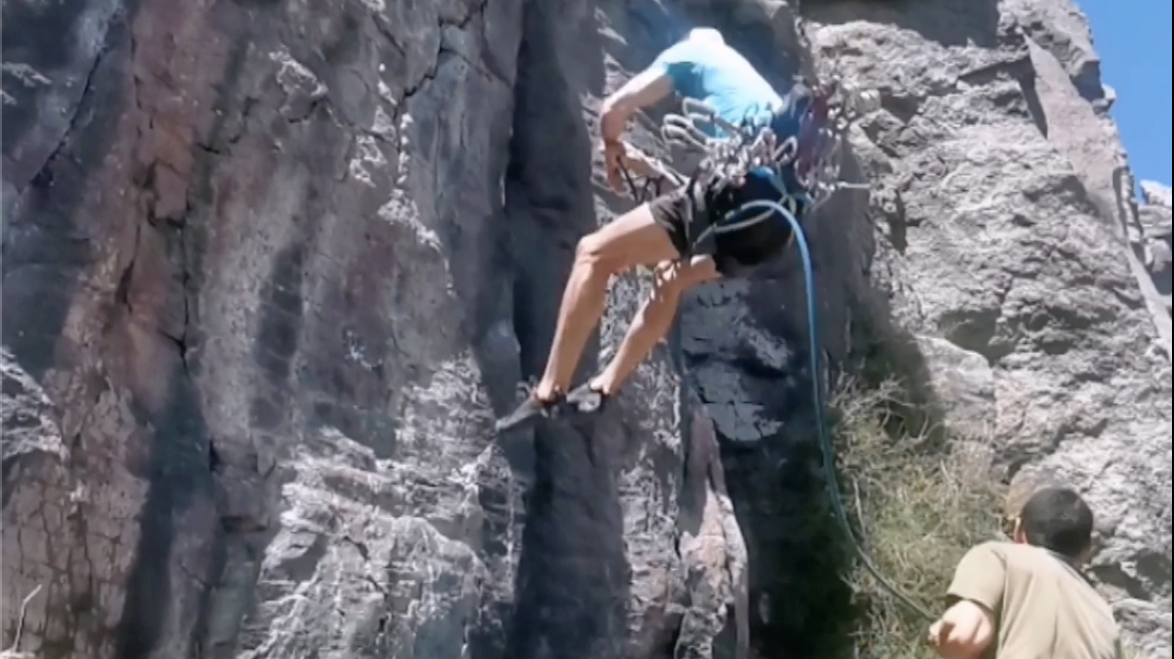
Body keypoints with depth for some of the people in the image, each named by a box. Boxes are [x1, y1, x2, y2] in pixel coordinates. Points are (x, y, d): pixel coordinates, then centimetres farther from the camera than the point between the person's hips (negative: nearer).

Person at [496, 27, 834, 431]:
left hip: (741, 193, -8)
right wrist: (649, 167, 51)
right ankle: (603, 389, 33)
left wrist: (614, 151, 30)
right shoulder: (744, 76, 39)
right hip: (781, 214, 9)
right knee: (671, 275, 29)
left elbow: (613, 110, 8)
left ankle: (549, 393, -4)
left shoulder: (691, 51, 16)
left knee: (595, 253, -1)